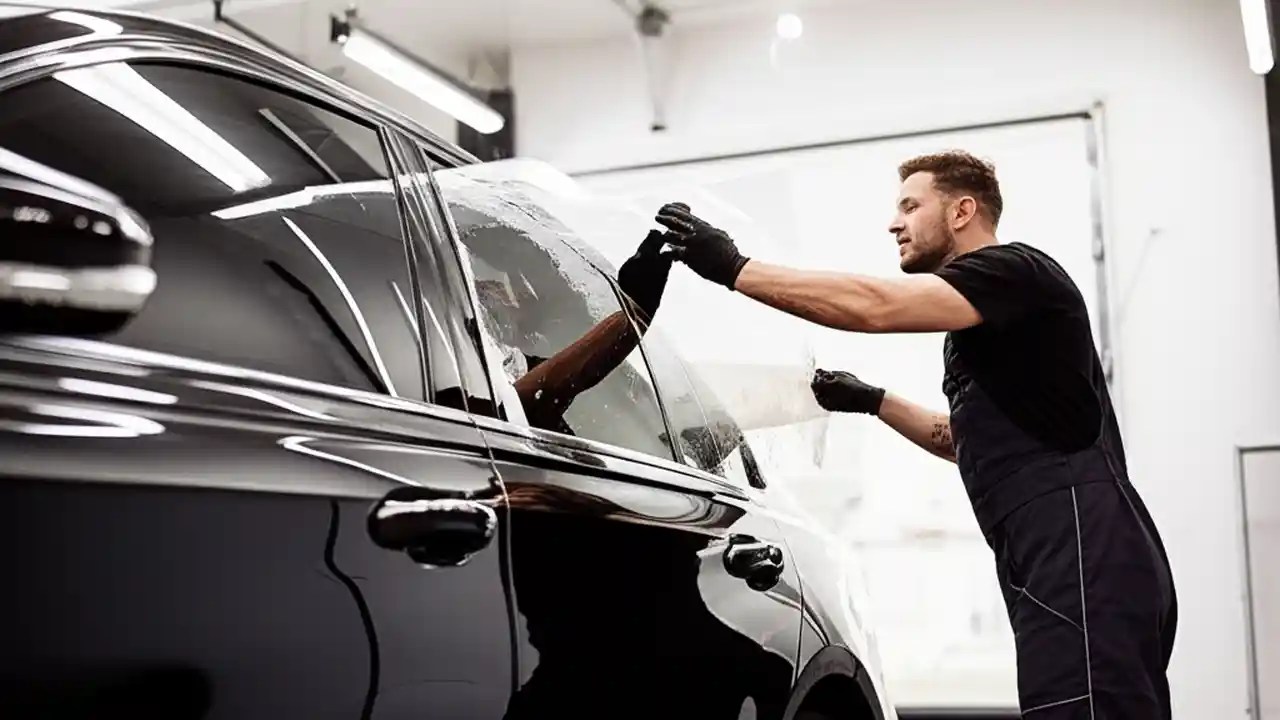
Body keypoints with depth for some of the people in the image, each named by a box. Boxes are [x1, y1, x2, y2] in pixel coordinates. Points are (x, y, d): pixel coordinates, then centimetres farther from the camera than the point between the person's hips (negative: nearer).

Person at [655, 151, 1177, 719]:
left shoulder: (1014, 270, -5)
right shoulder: (981, 329, 26)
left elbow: (875, 306, -19)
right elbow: (972, 442, 38)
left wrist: (735, 269, -16)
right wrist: (873, 401, 30)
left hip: (1084, 555, -10)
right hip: (1059, 564, 10)